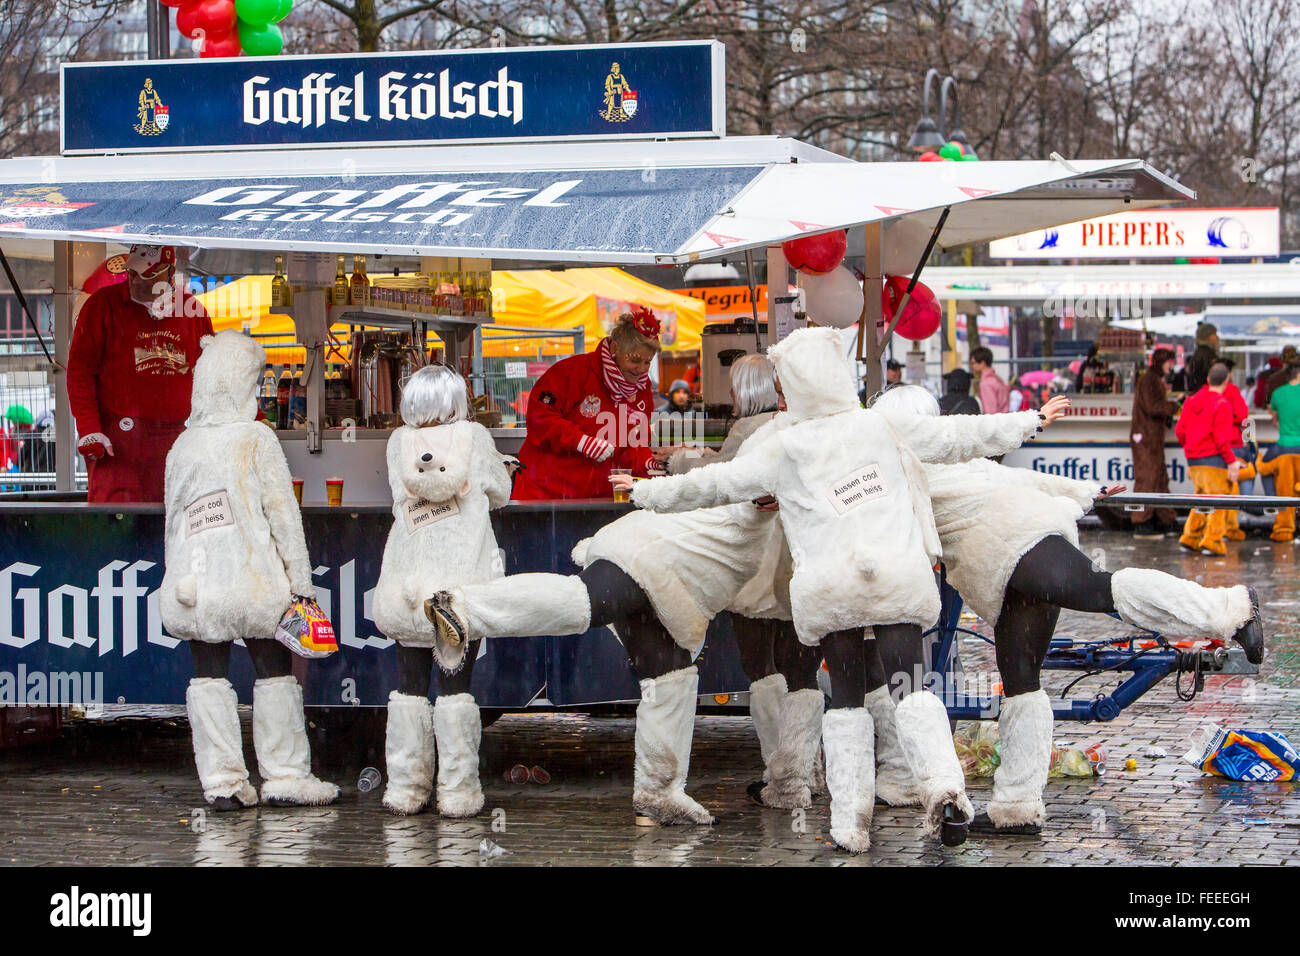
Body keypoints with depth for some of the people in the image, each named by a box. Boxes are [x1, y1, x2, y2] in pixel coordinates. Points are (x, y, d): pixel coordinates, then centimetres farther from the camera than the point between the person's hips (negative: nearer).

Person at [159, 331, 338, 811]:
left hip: (195, 585, 3)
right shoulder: (256, 438, -5)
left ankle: (221, 780, 3)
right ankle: (285, 775, 7)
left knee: (209, 678, 5)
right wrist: (300, 581, -2)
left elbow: (172, 519, 12)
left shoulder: (182, 446, 6)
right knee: (275, 672, 5)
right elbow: (282, 513, -6)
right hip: (254, 580, -3)